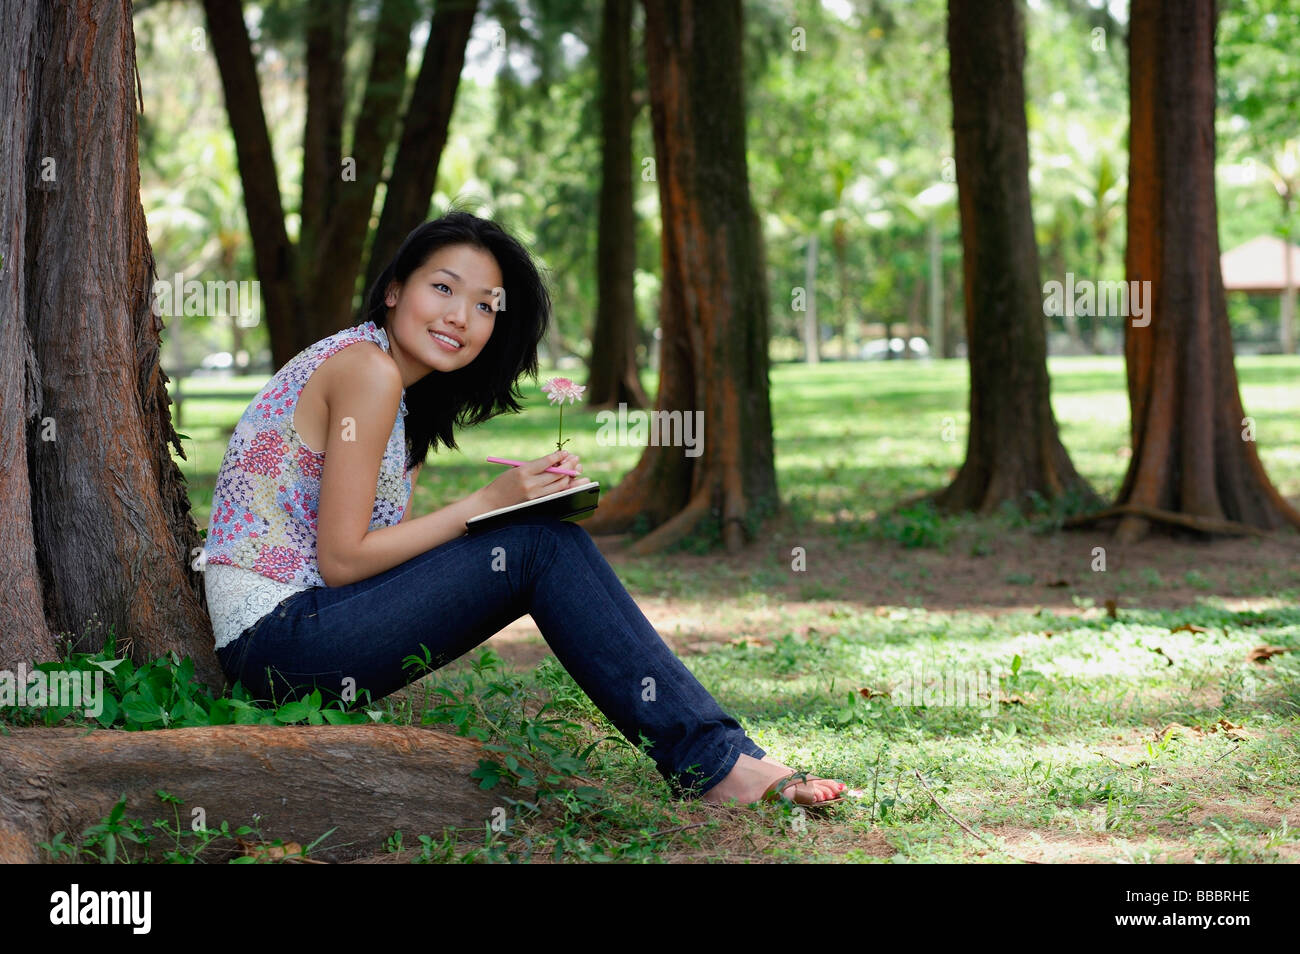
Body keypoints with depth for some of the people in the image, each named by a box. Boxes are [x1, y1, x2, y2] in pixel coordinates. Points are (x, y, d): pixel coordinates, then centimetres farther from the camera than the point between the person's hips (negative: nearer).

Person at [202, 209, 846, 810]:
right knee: (543, 545, -15)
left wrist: (528, 494, -2)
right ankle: (711, 762, -13)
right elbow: (341, 560, -17)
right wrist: (490, 503, -11)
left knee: (549, 540, 2)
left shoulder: (407, 400, 17)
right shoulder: (368, 369, -13)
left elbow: (389, 546, 8)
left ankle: (715, 752, -3)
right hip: (276, 638, -9)